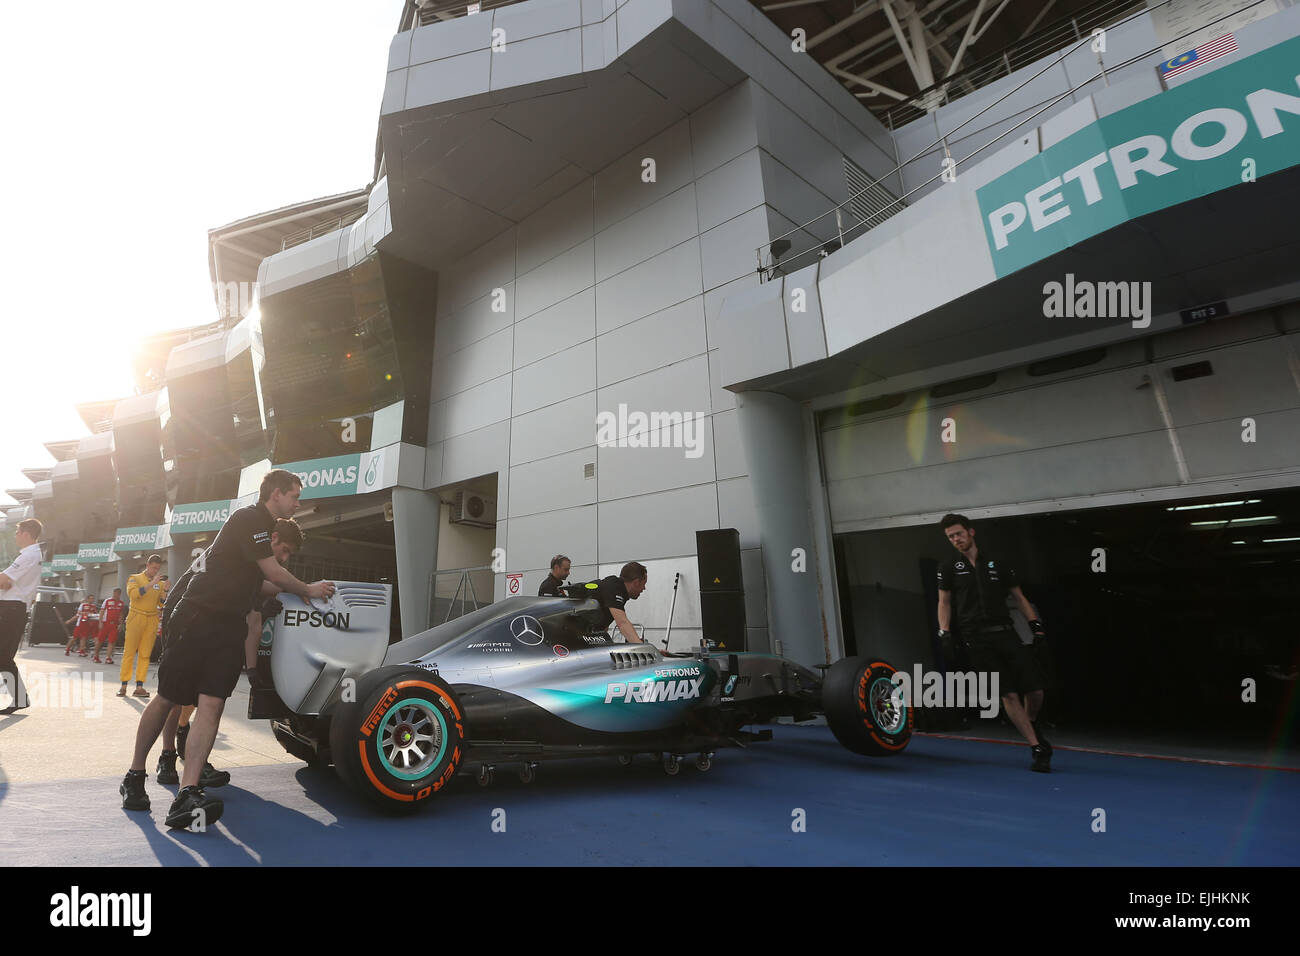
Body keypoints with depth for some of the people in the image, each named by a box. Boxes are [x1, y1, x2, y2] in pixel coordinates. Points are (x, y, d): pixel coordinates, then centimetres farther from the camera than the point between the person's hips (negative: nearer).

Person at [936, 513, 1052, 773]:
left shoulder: (997, 564, 11)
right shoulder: (949, 567, 6)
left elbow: (1019, 597, 15)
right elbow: (944, 602, 9)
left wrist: (1036, 624, 3)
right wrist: (945, 632, -2)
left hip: (1005, 632, 2)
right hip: (977, 639, -2)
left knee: (1034, 688, -3)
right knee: (1008, 694, -5)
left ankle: (1032, 727, 29)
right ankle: (1037, 748, 6)